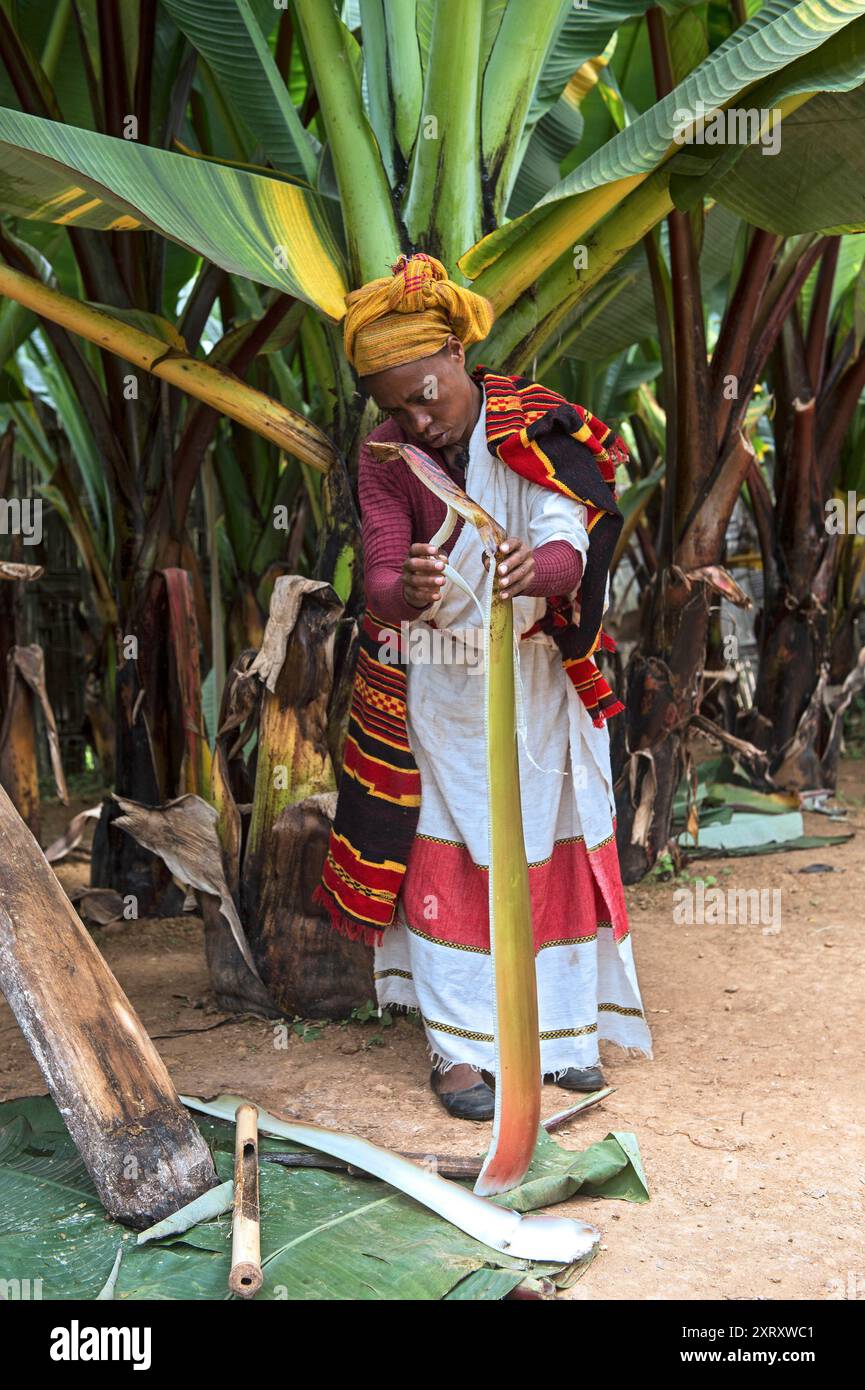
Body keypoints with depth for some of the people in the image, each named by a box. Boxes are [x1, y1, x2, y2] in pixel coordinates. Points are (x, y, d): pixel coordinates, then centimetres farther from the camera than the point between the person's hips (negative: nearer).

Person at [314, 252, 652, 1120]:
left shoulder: (537, 431, -15)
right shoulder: (384, 457, -10)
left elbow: (571, 547, -29)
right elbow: (381, 580, -21)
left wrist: (535, 568, -53)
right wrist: (407, 592, -45)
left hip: (537, 682, 0)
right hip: (438, 689, 0)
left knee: (550, 847, 7)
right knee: (446, 853, 1)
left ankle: (559, 1031, 23)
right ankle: (457, 1048, 14)